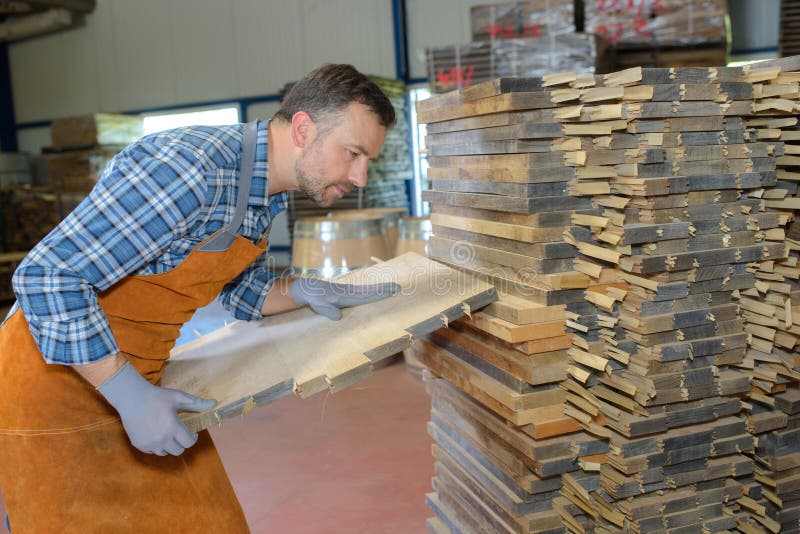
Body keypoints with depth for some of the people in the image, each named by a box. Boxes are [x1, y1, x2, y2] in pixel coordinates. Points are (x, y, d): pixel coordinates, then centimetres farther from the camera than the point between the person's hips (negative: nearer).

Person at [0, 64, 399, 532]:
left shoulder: (268, 192, -1)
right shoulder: (189, 168, -30)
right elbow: (48, 276, -29)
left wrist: (302, 292, -7)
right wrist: (130, 396, -27)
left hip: (137, 382, 8)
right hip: (55, 379, -8)